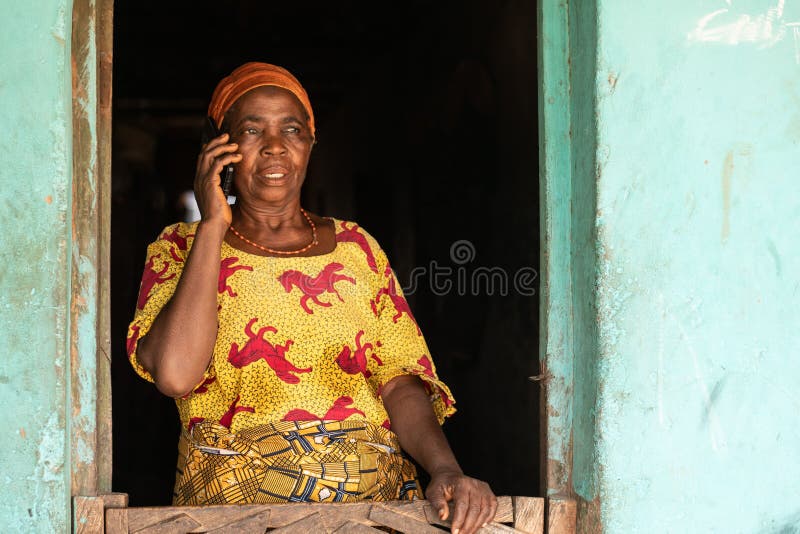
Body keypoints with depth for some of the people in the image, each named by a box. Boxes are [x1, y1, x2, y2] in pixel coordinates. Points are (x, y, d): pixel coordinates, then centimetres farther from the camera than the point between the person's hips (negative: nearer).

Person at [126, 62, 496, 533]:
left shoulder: (356, 247, 17)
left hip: (376, 493, 2)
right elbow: (176, 375, -10)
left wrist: (446, 468, -12)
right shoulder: (181, 247, 9)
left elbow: (401, 383, 8)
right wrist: (213, 225, -4)